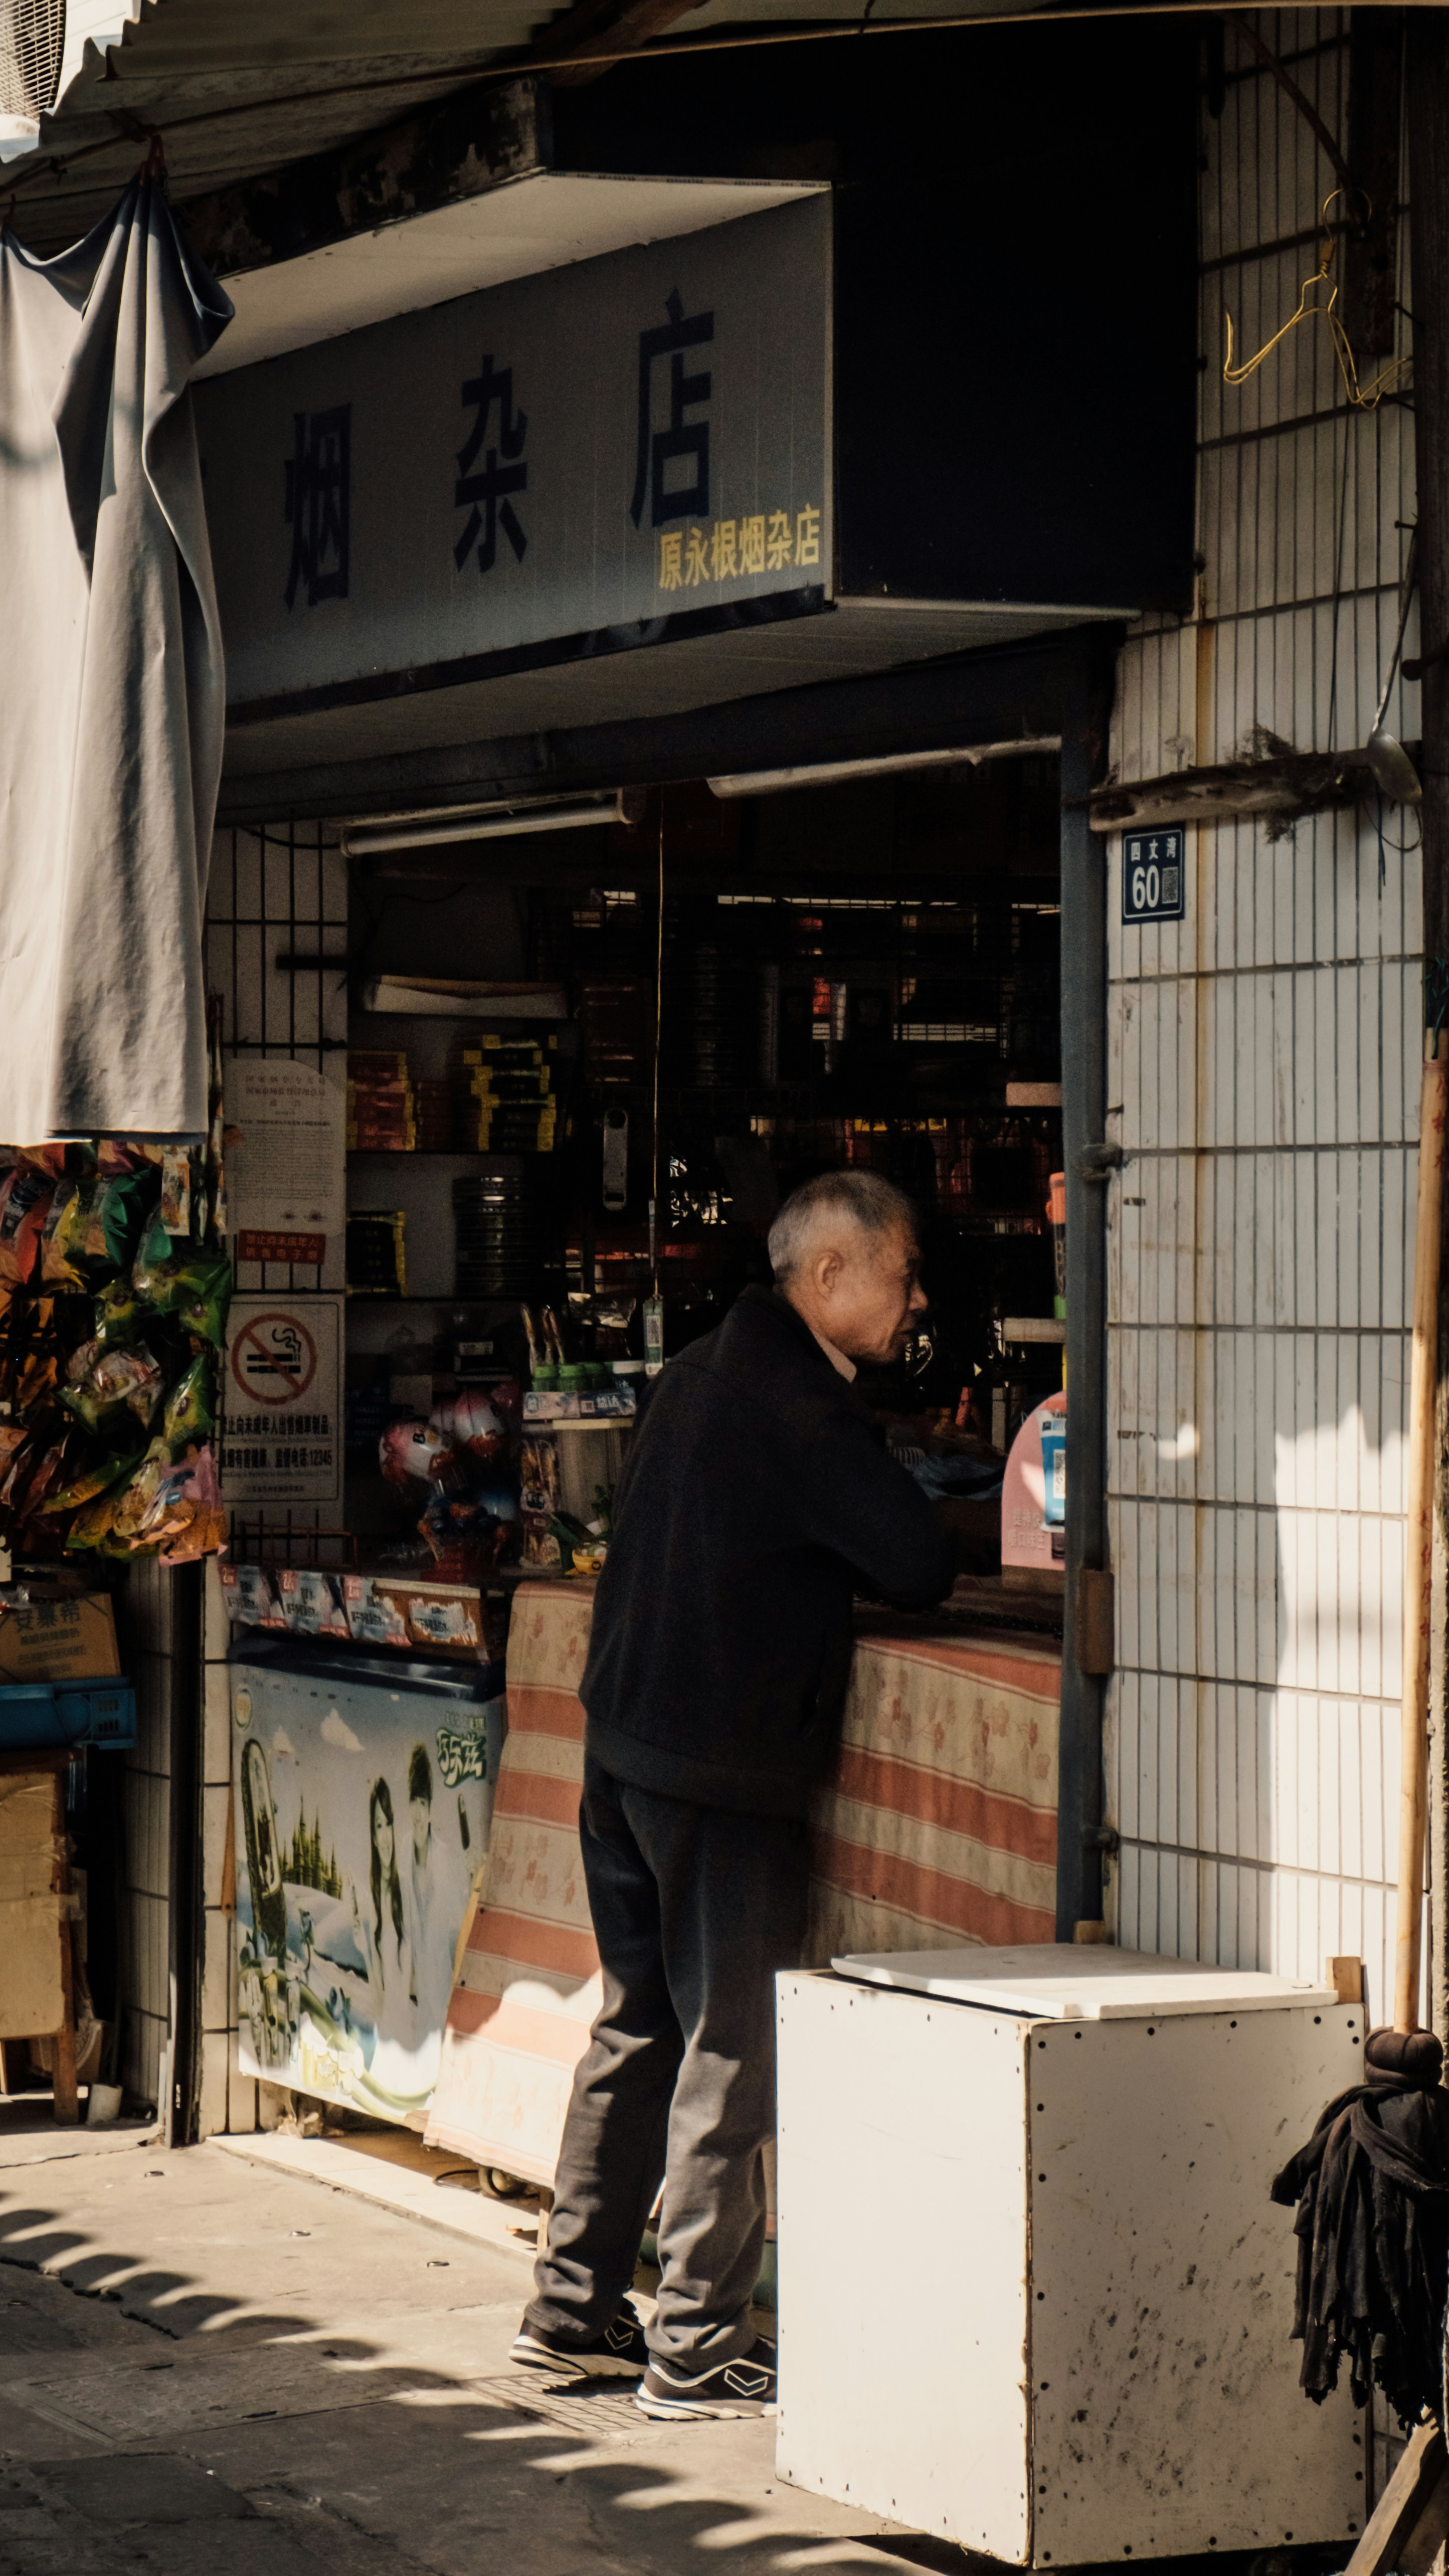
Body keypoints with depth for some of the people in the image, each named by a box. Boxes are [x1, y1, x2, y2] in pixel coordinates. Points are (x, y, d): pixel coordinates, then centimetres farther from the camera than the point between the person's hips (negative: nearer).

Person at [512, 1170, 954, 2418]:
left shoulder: (702, 1376, 13)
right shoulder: (797, 1405, -16)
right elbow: (921, 1566, -14)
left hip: (624, 1744, 9)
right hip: (726, 1770, -9)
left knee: (638, 2030, 17)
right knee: (732, 2056, -2)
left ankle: (575, 2308, 23)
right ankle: (697, 2349, 2)